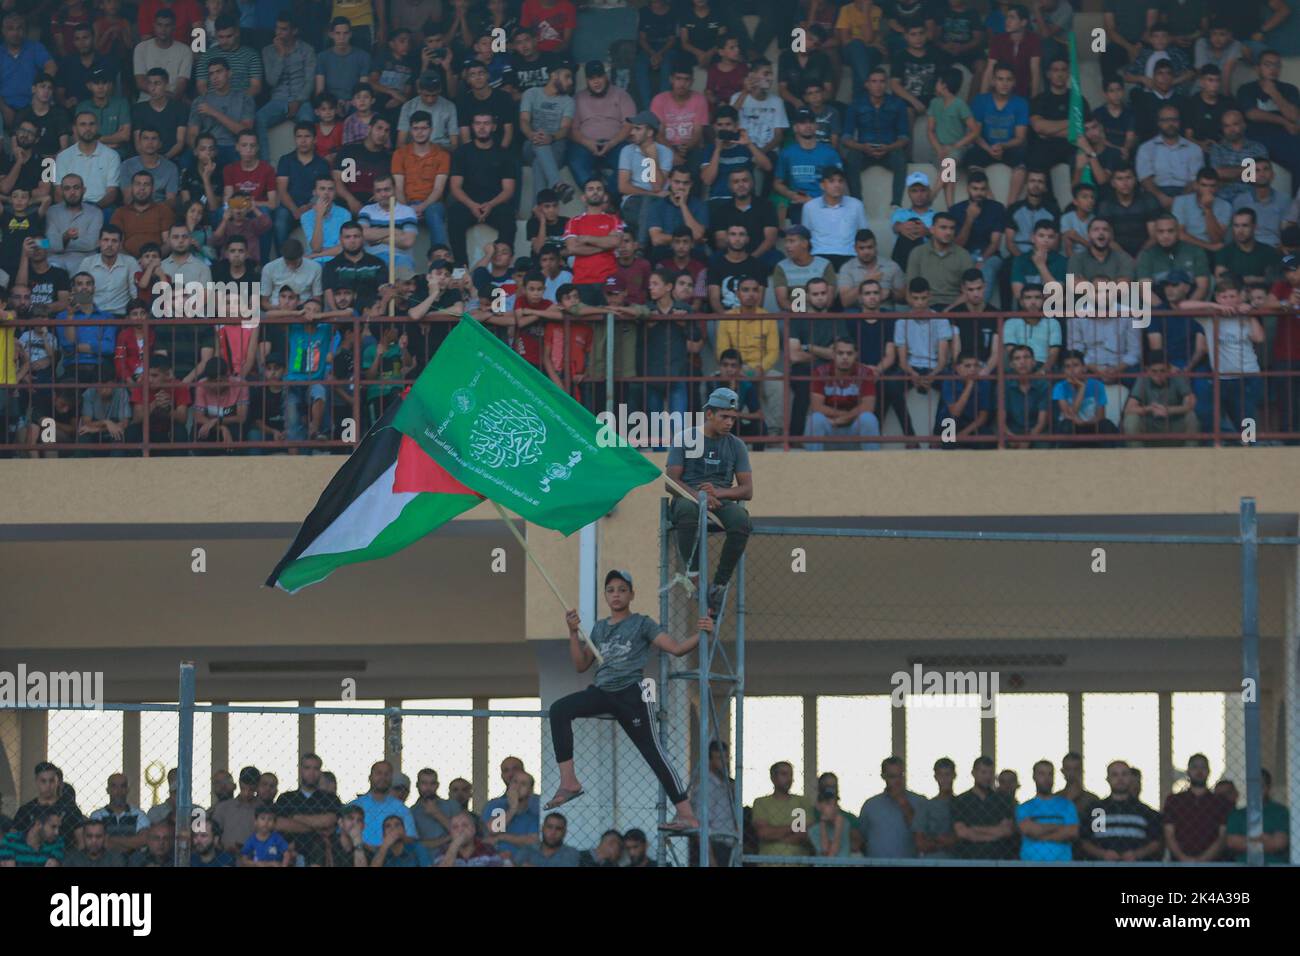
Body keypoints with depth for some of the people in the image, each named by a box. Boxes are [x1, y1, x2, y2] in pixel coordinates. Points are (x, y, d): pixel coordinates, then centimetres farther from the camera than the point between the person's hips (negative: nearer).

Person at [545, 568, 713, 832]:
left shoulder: (641, 624, 4)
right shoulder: (599, 628, 19)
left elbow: (676, 648, -2)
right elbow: (581, 665, 17)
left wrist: (700, 634, -20)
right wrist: (573, 633, 5)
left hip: (631, 694, -5)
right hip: (601, 692, 5)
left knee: (653, 752, -9)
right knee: (559, 710, -19)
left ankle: (687, 815, -7)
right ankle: (568, 782, -21)